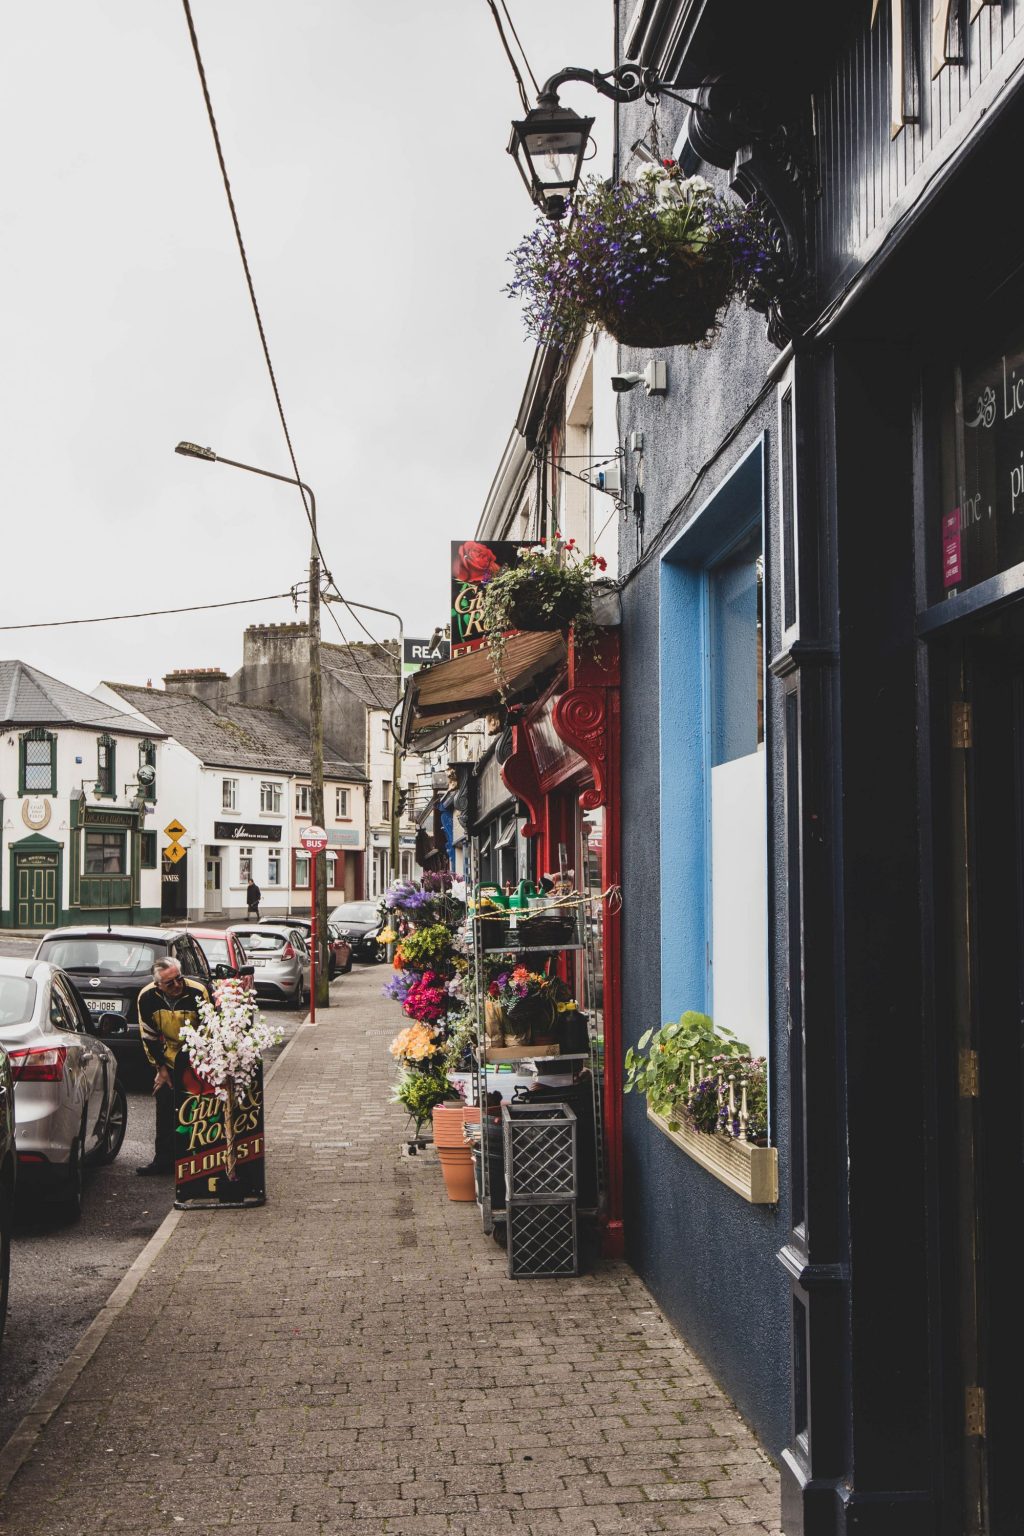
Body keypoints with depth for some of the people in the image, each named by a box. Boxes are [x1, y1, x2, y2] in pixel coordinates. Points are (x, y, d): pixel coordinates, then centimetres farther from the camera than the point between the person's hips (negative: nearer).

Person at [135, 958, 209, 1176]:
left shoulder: (197, 992, -23)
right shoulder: (147, 997, -15)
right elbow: (149, 1036, -3)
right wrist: (161, 1067, -2)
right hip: (169, 1058, 3)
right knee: (165, 1107, 3)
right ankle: (164, 1159, 12)